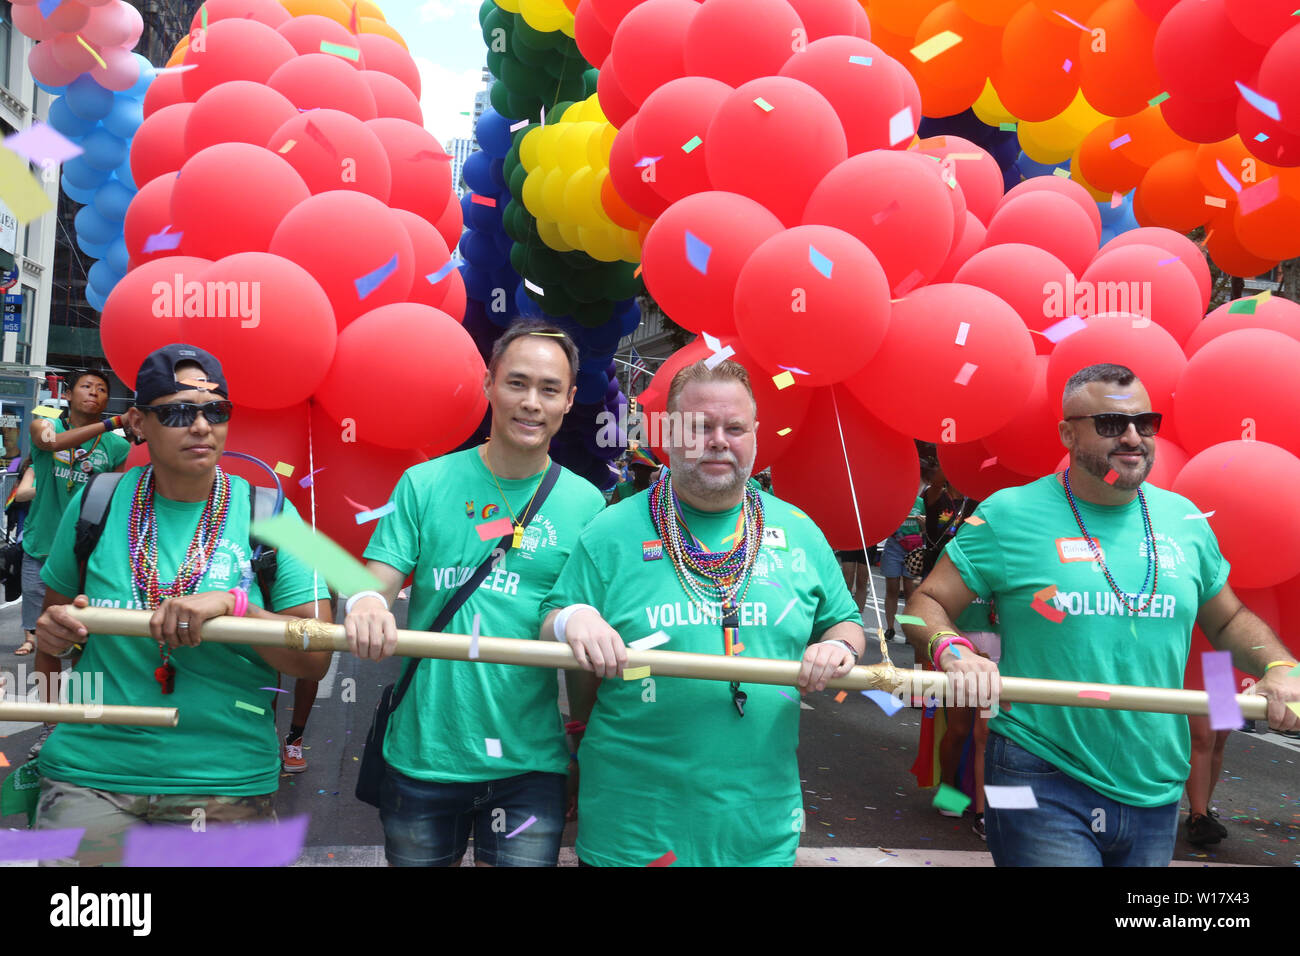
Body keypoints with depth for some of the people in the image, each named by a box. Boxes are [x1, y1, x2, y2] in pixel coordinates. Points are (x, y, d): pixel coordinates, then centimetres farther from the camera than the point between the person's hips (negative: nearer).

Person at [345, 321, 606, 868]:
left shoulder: (586, 504, 0)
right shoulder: (424, 484, 0)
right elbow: (377, 582, -2)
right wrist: (365, 602, -25)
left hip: (530, 761, 0)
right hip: (422, 753, 1)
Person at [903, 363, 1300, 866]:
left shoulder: (1183, 519, 6)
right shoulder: (1010, 514, -7)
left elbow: (1228, 620, 19)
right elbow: (926, 603, -4)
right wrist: (953, 652, -25)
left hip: (1155, 793, 5)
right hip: (1042, 783, -5)